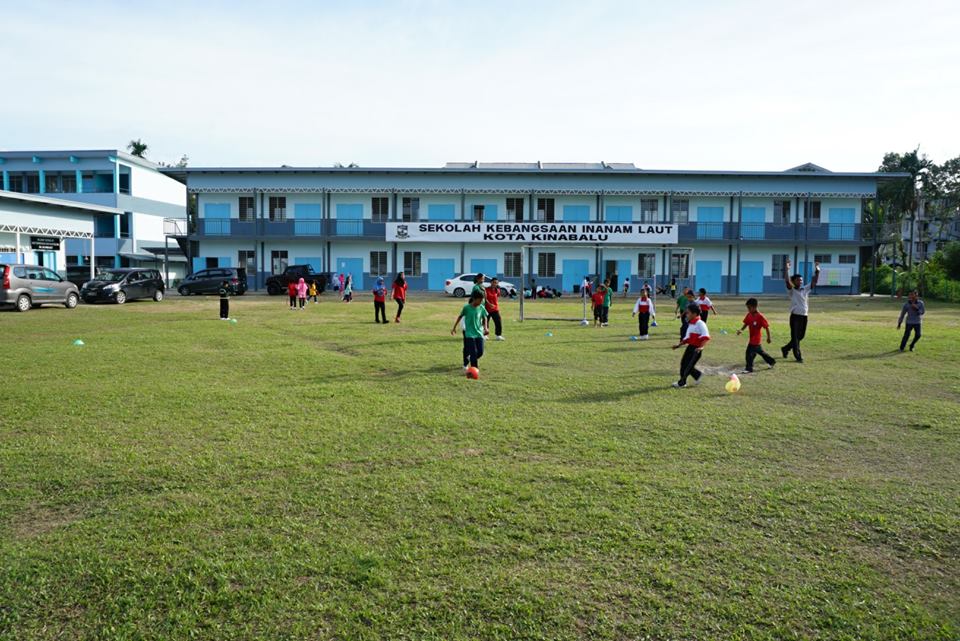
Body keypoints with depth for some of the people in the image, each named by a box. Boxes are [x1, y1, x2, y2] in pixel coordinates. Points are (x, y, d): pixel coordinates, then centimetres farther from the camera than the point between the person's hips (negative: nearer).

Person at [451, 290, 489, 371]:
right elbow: (460, 317, 4)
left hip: (479, 333, 4)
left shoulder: (481, 308, 0)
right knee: (473, 352, -10)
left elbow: (484, 318, 13)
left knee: (480, 352, 2)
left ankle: (470, 359, 31)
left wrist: (485, 328, -3)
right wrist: (454, 328, 8)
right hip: (469, 333, -4)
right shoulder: (466, 307, -9)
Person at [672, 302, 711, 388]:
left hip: (696, 349, -9)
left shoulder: (700, 323, -16)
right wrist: (679, 345, 19)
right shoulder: (690, 324, 14)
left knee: (688, 365, -4)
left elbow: (705, 336, -24)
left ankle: (681, 383, 6)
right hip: (690, 346, 9)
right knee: (683, 363, 9)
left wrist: (701, 347, -35)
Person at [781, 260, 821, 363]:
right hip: (795, 316, -6)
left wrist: (817, 271, 2)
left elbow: (814, 282, 11)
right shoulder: (792, 290, -3)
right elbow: (787, 281, -18)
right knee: (795, 337, -3)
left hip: (804, 316, 6)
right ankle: (798, 356, 2)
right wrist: (787, 269, -27)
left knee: (801, 336, 15)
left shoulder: (805, 289, 13)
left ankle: (785, 349, 33)